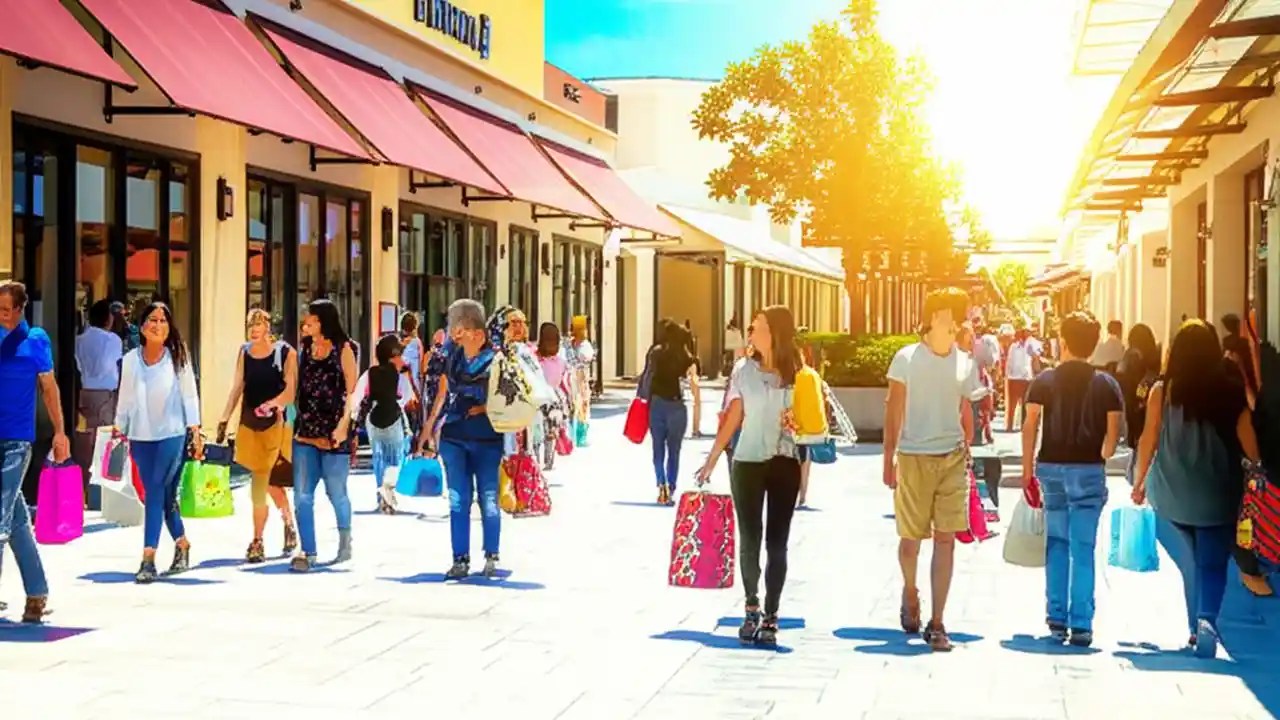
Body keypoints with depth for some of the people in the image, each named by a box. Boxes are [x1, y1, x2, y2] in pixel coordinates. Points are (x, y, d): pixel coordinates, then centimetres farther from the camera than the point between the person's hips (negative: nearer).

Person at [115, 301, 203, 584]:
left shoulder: (178, 358, -2)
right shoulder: (130, 360, 5)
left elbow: (190, 395, 0)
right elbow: (125, 398, 11)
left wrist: (195, 430, -5)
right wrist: (118, 432, 11)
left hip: (172, 434, -3)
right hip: (141, 436, 3)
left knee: (156, 494, -10)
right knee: (163, 495, 8)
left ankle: (148, 559, -12)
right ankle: (182, 545, 26)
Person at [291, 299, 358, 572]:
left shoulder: (343, 349, -4)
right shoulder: (305, 349, 11)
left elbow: (351, 391, -8)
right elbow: (298, 388, 15)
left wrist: (343, 425, -17)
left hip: (333, 432, -4)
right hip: (305, 431, 4)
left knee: (336, 492, 8)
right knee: (302, 495, -2)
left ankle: (345, 537, 32)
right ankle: (308, 551, 3)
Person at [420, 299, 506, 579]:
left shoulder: (496, 357, -5)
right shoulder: (453, 356, 8)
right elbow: (443, 395, 15)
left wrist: (487, 406, -16)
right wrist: (427, 429, 15)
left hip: (487, 438, -4)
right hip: (454, 438, 4)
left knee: (488, 499, 2)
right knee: (458, 501, 4)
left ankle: (491, 557, 13)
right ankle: (460, 559, 8)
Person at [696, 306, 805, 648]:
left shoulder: (796, 374, -1)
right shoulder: (743, 370, 2)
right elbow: (733, 418, 6)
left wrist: (798, 423, -18)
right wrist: (712, 459, 4)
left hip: (784, 463, -1)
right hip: (747, 462, 1)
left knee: (777, 542, 1)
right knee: (749, 539, 6)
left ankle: (770, 616, 7)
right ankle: (751, 609, 21)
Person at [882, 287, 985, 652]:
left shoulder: (965, 363, 8)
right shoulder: (907, 358, -3)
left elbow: (966, 413, 16)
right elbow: (894, 411, -1)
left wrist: (966, 451, 11)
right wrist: (889, 457, -5)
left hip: (952, 458, 2)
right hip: (914, 457, -2)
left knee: (946, 538, -2)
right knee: (911, 537, 6)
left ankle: (937, 623, 3)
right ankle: (910, 592, 38)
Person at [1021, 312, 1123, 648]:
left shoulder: (1045, 381, 0)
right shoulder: (1106, 384, 1)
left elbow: (1030, 426, -6)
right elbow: (1114, 432, -4)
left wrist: (1028, 470, -2)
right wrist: (1100, 457, 13)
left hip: (1051, 468, 1)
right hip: (1089, 471, -1)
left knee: (1056, 544, 12)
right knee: (1083, 549, 2)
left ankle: (1057, 619, 12)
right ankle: (1081, 625, 1)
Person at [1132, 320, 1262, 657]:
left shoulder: (1163, 390, -4)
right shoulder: (1230, 390, -5)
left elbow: (1149, 439, -1)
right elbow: (1248, 442, -5)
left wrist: (1139, 481, 10)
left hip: (1173, 492, 1)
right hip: (1217, 493, -1)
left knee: (1190, 562, 15)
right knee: (1213, 564, 0)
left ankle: (1196, 627, 18)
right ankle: (1208, 620, -22)